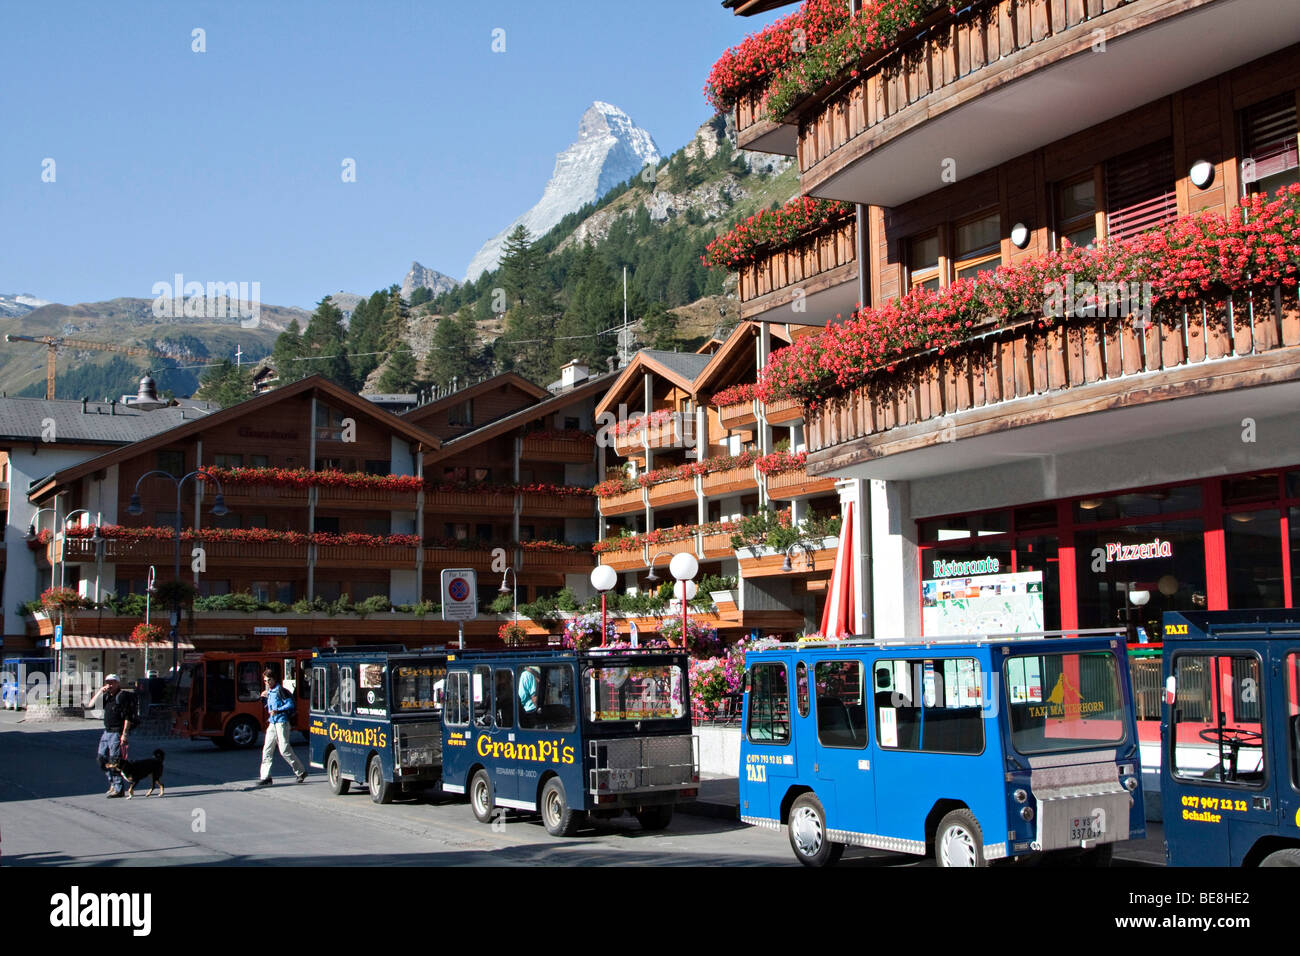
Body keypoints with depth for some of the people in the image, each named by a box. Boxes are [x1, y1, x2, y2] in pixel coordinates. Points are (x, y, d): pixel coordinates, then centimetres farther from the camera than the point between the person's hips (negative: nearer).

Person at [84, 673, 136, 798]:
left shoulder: (123, 696, -10)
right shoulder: (106, 696, 14)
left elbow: (128, 717, -15)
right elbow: (90, 705, 10)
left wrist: (124, 734, -20)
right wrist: (100, 692, 2)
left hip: (117, 733, -9)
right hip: (107, 732, 9)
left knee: (115, 762, -8)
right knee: (102, 758, 10)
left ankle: (119, 789, -2)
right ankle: (113, 784, 23)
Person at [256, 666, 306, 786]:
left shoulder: (280, 690, -9)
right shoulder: (269, 692, 16)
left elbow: (290, 704, -15)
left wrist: (278, 710, -24)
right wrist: (264, 697, 11)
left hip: (282, 722, -8)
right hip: (272, 723, 8)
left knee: (284, 750, -7)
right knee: (267, 750, 2)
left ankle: (301, 771, 7)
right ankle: (265, 776, 3)